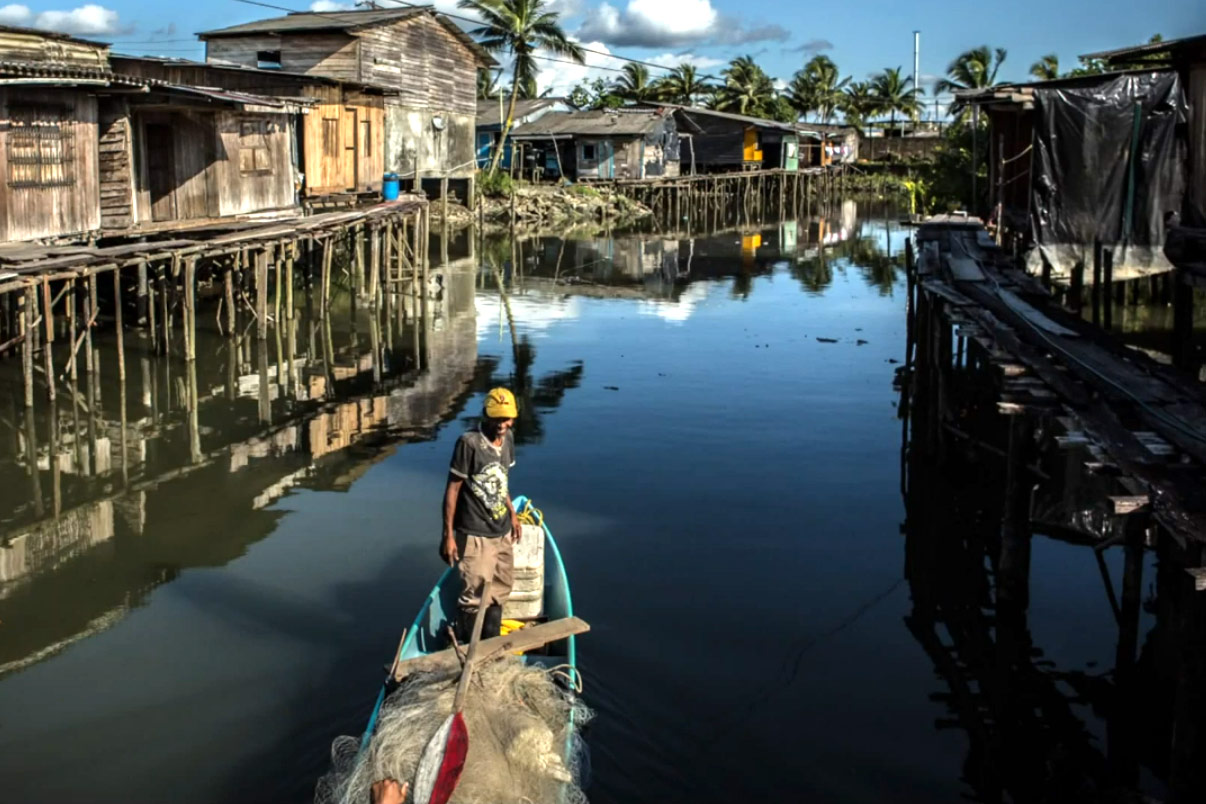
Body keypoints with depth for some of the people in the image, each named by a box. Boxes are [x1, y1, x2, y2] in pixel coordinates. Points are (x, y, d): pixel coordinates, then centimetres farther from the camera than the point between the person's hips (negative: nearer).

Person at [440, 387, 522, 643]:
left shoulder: (508, 438, 3)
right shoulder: (469, 442, -18)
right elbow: (452, 489, -15)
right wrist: (448, 535, -15)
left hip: (502, 533, 8)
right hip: (475, 535, -7)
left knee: (499, 592, 17)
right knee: (474, 597, -4)